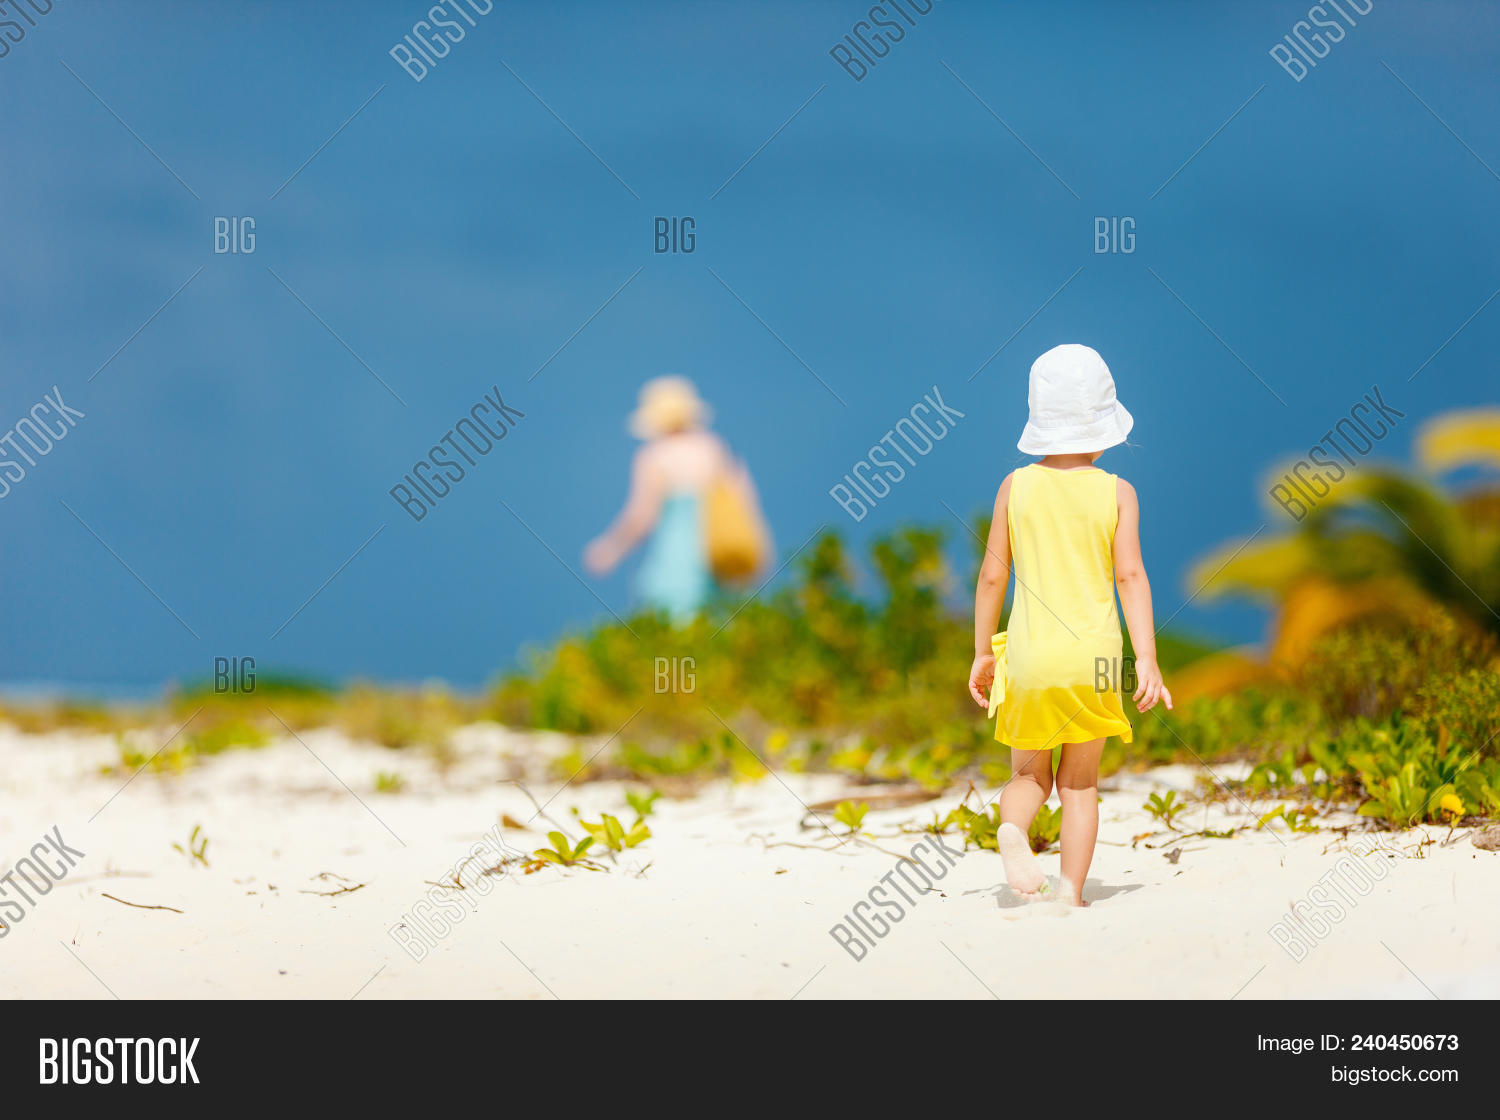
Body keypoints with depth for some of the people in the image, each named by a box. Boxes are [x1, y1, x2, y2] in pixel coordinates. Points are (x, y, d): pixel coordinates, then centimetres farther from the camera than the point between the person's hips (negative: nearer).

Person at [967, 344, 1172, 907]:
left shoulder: (1015, 487, 0)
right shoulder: (1116, 492, -3)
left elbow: (992, 574, 1)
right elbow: (1130, 575, -10)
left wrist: (983, 652, 11)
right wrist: (1147, 659, -9)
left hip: (1029, 652, 1)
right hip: (1094, 654, -1)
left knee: (1029, 775, 15)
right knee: (1080, 782, 12)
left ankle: (1012, 829, -16)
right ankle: (1071, 893, 6)